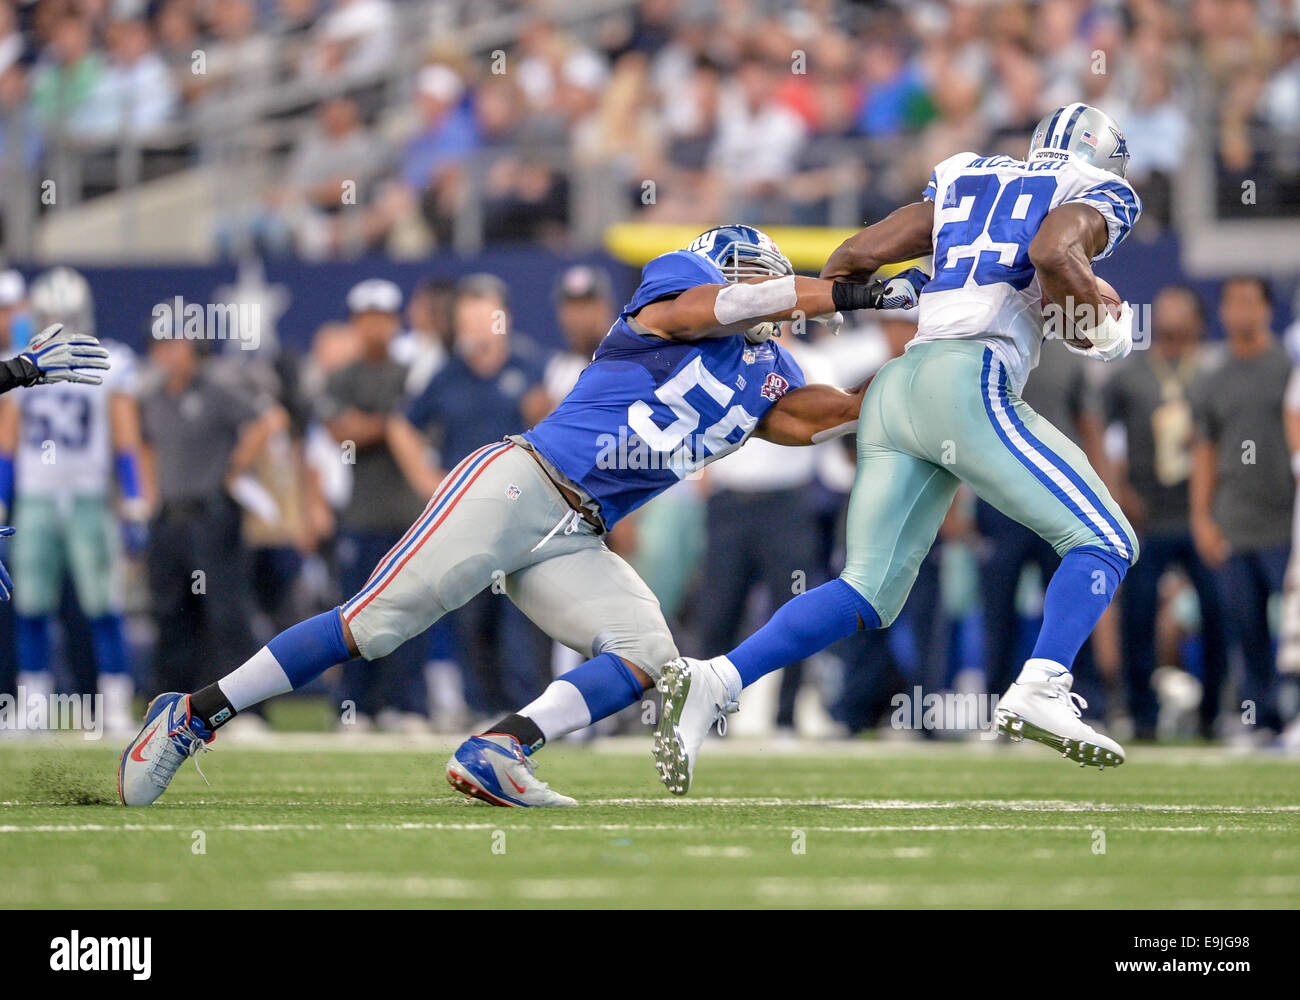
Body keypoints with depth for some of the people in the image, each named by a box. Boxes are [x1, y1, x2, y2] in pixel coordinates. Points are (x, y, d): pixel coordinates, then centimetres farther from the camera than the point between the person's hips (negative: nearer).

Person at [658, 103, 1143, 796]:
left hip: (895, 391, 6)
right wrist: (1101, 333, 3)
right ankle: (1040, 690, -20)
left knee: (867, 593, 4)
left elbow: (856, 255, 24)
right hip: (969, 381, -6)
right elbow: (1053, 252, -11)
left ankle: (714, 681, -13)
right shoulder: (1094, 195, 12)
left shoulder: (964, 181, 29)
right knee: (1102, 542, 1)